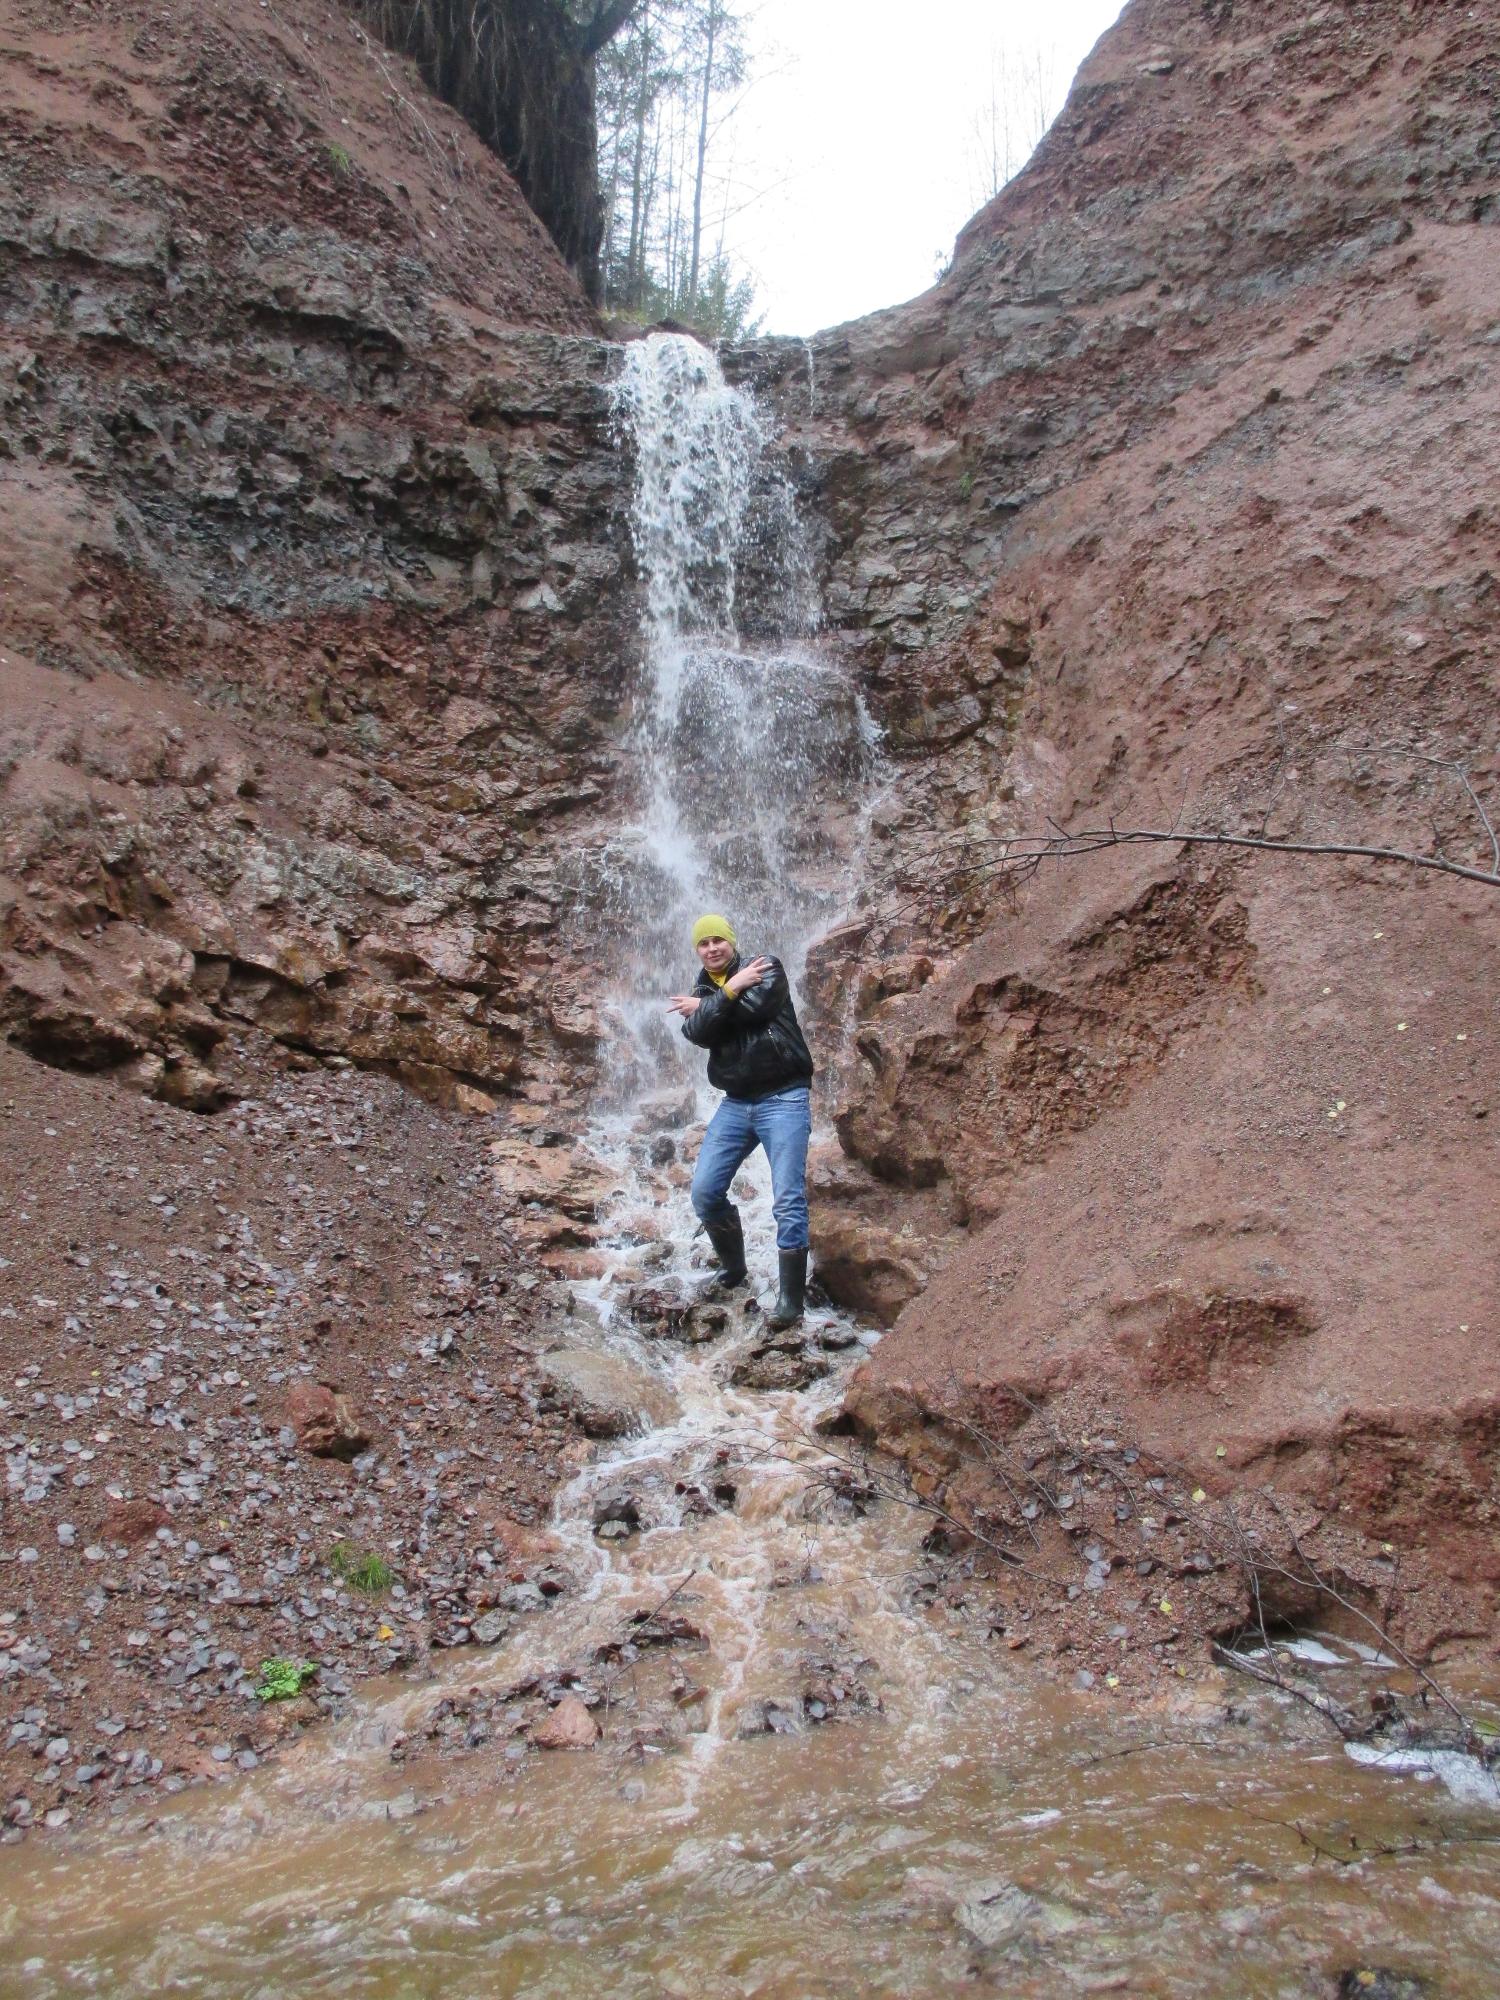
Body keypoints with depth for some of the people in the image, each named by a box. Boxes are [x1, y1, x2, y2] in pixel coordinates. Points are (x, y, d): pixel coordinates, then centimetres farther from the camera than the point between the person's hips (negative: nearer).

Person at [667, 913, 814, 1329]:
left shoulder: (766, 968, 1)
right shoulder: (701, 990, 14)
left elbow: (752, 1007, -19)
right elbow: (699, 1033, -8)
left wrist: (703, 1007, -5)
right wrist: (730, 990, -17)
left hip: (783, 1098, -6)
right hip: (735, 1103, 6)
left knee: (788, 1201, -11)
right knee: (704, 1192, 1)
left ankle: (791, 1297, -4)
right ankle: (733, 1267, 24)